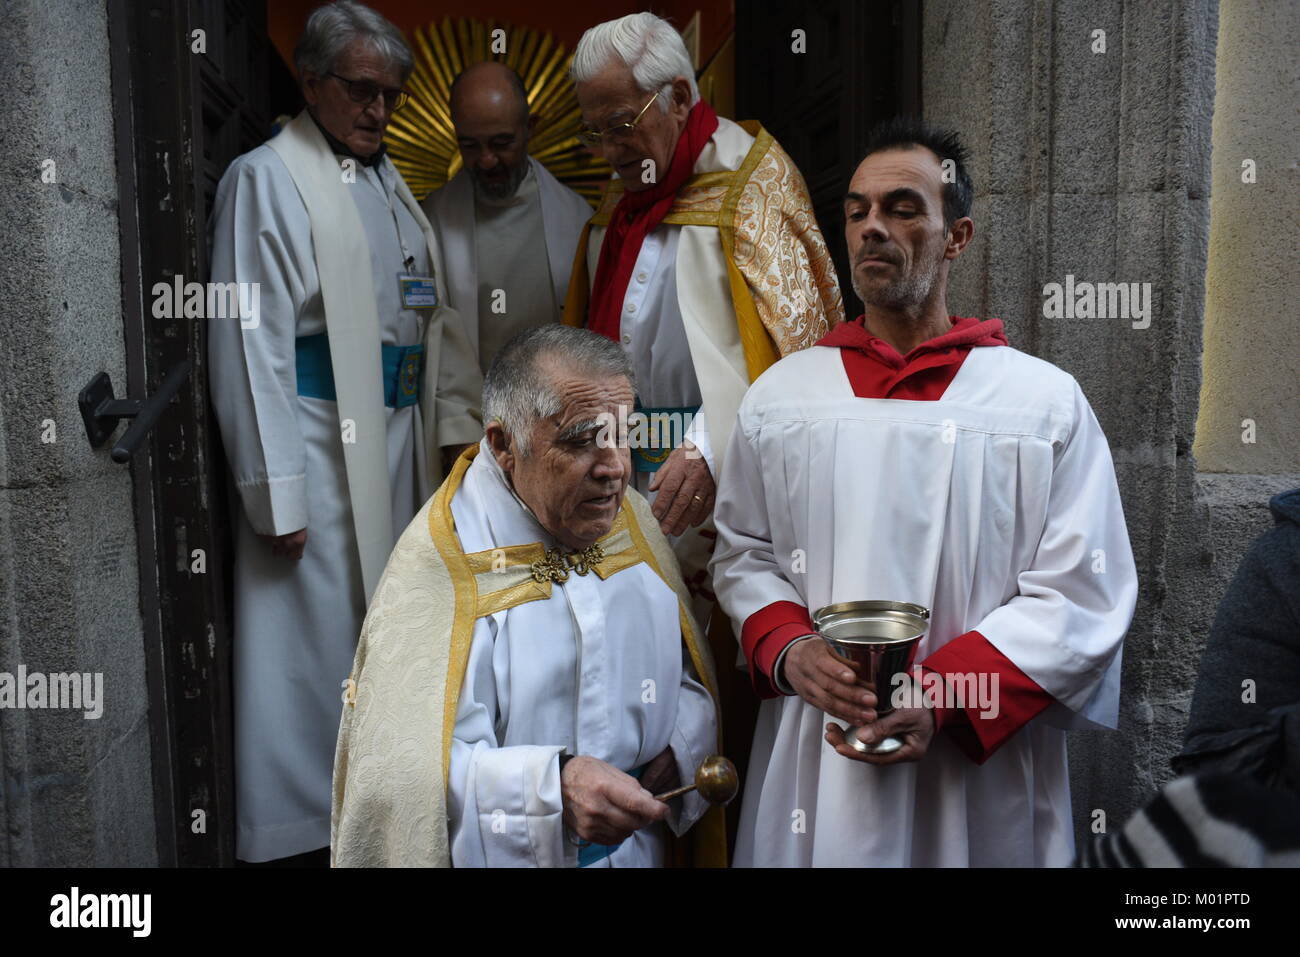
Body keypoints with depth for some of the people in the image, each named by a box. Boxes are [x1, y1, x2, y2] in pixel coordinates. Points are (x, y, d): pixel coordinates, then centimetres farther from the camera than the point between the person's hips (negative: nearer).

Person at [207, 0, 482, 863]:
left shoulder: (390, 184, 17)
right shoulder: (267, 180, -6)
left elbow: (435, 317, 15)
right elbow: (253, 346, -12)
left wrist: (458, 422, 4)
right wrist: (276, 490, -16)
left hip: (401, 438, 8)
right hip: (320, 443, -7)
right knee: (319, 638, -1)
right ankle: (303, 821, 16)